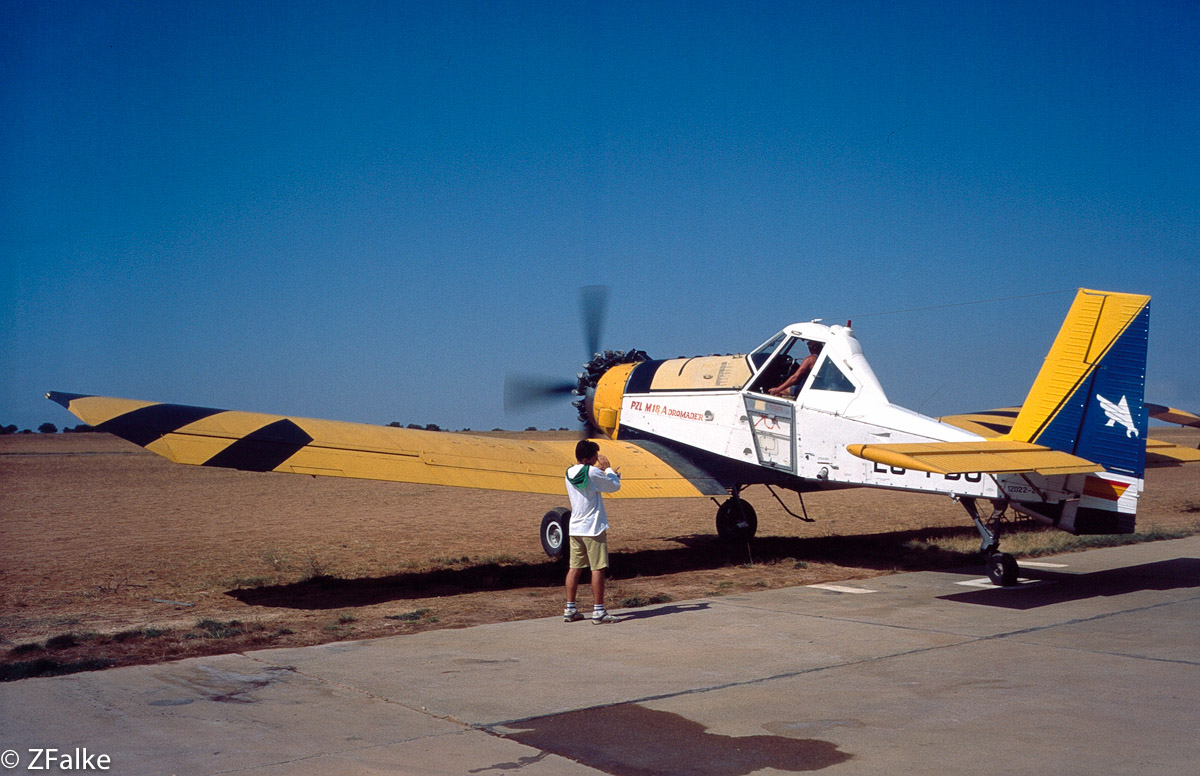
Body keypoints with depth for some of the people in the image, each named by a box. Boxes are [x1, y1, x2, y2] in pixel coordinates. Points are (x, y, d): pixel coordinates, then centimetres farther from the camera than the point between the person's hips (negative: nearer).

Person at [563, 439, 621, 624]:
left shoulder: (570, 473, 9)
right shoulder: (593, 473, -15)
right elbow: (615, 486, -3)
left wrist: (610, 474, 17)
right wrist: (607, 468, 7)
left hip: (575, 529, 8)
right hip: (593, 528, -7)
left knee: (574, 568, 10)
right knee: (598, 568, -2)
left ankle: (570, 609, 13)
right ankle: (598, 611, -1)